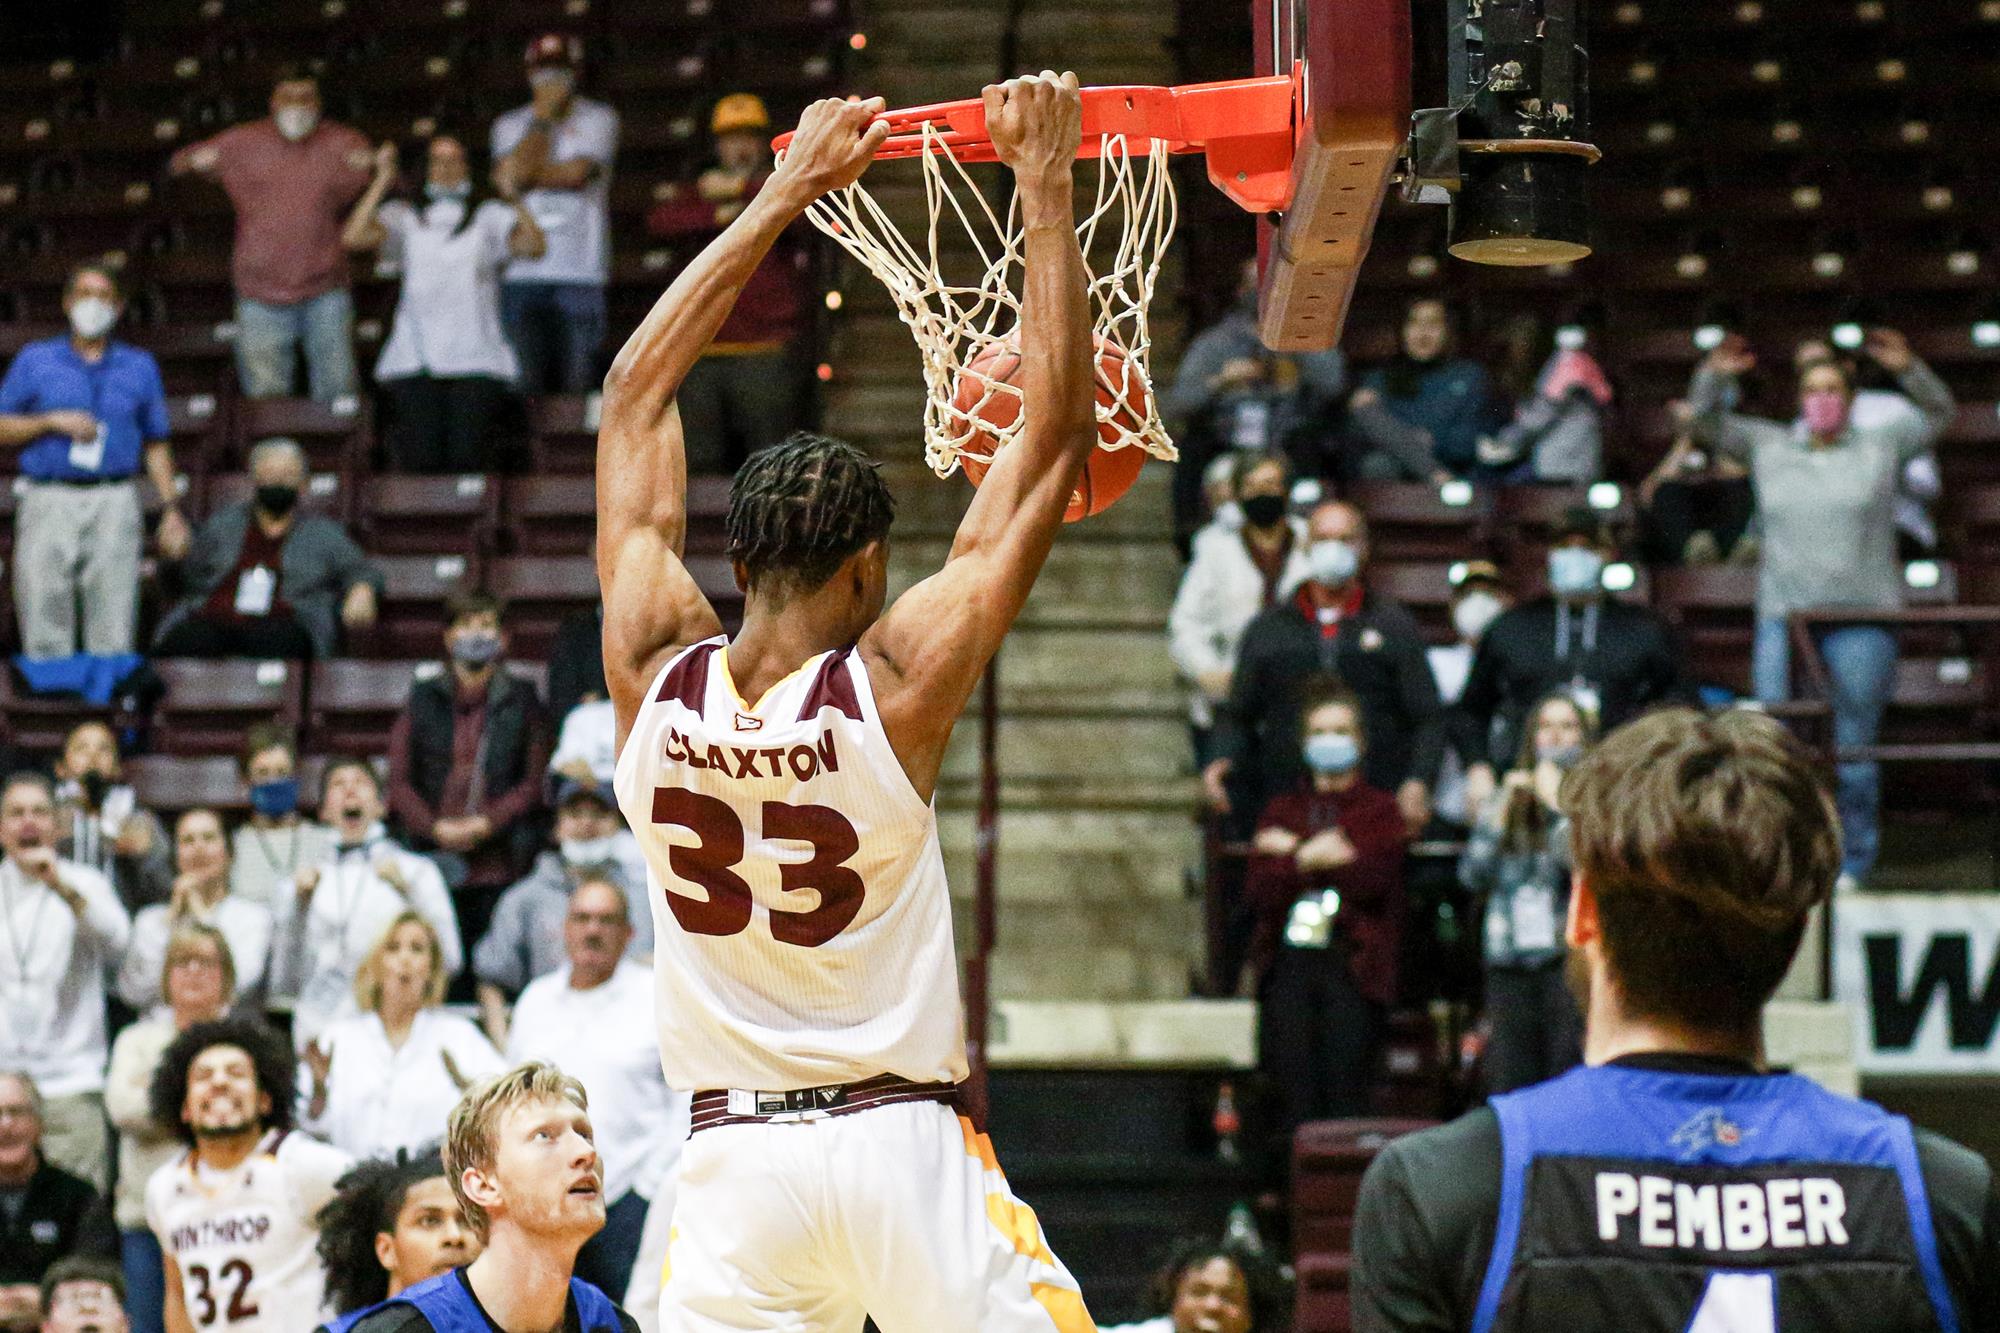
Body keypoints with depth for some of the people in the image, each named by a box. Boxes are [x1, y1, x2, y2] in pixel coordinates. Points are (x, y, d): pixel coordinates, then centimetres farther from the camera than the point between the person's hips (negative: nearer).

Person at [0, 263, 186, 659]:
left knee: (113, 633, -4)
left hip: (115, 504, 1)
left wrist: (171, 508, 7)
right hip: (50, 503, -1)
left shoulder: (140, 367, 14)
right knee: (45, 629, -5)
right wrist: (52, 422, -8)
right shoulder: (35, 360, 10)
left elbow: (156, 444, 16)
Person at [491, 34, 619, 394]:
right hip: (523, 273, 2)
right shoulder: (510, 125, 15)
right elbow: (512, 176, -5)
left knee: (577, 379, -6)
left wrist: (529, 174, -1)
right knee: (525, 381, -4)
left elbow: (577, 174, -8)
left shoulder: (597, 119, 8)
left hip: (580, 272, -2)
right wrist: (543, 118, -1)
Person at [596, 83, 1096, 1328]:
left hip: (732, 1158, 3)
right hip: (901, 1143, -3)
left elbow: (636, 395, 11)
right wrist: (1045, 187, -1)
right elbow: (1057, 436, -7)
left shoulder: (654, 676, -2)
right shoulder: (892, 686, -11)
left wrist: (785, 196, 15)